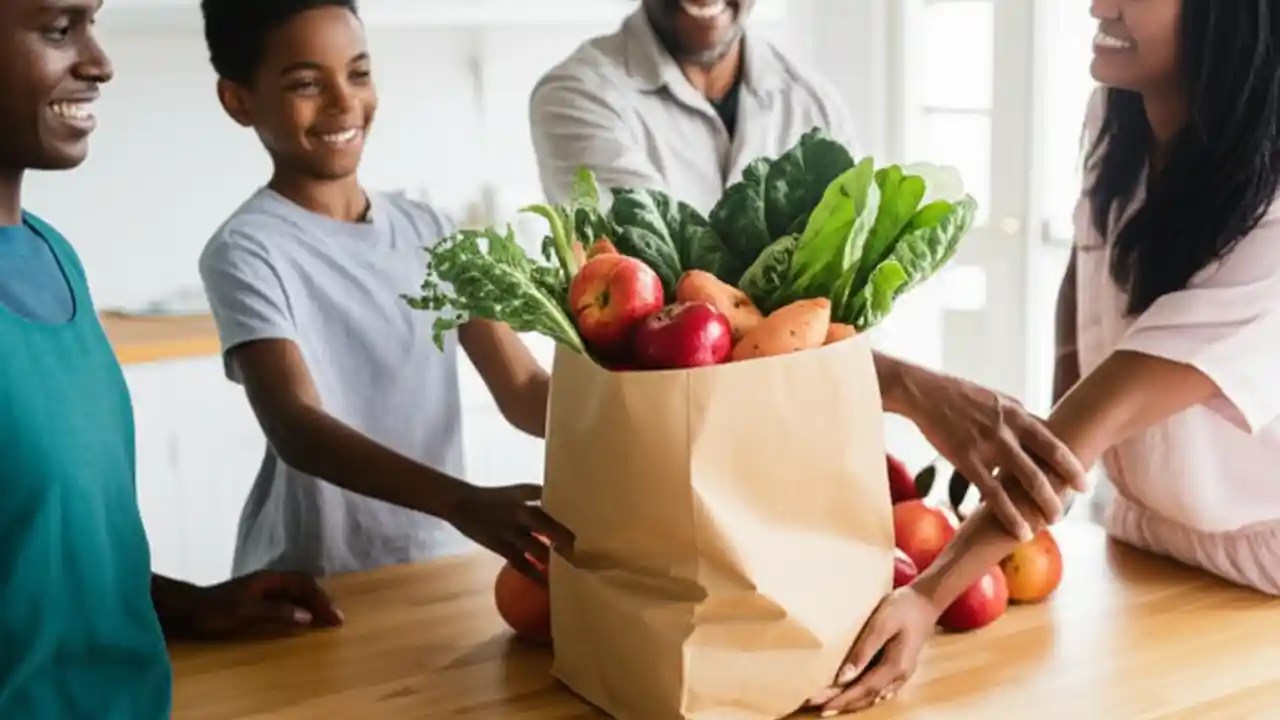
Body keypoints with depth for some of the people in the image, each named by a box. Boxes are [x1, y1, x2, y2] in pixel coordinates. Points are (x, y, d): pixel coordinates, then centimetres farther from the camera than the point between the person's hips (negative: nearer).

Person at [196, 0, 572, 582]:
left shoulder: (429, 233, 8)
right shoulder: (247, 252, -9)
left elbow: (523, 390, 2)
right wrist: (461, 503, -37)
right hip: (311, 586, -4)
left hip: (441, 570, 4)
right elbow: (296, 428, -22)